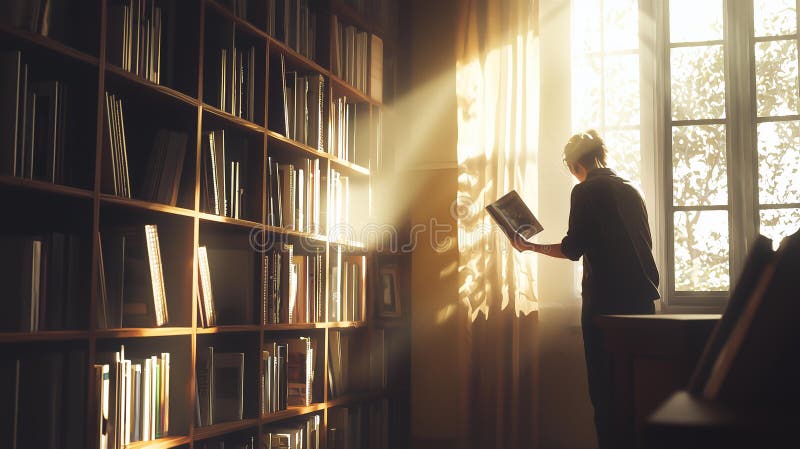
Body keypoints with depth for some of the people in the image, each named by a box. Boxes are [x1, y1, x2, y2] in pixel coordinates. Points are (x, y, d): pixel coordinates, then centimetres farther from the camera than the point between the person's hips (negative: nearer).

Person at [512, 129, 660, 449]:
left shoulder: (586, 192, -6)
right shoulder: (630, 190, 14)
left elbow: (573, 249, -10)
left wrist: (530, 247, 3)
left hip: (605, 300, -7)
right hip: (642, 298, 7)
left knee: (605, 388, 0)